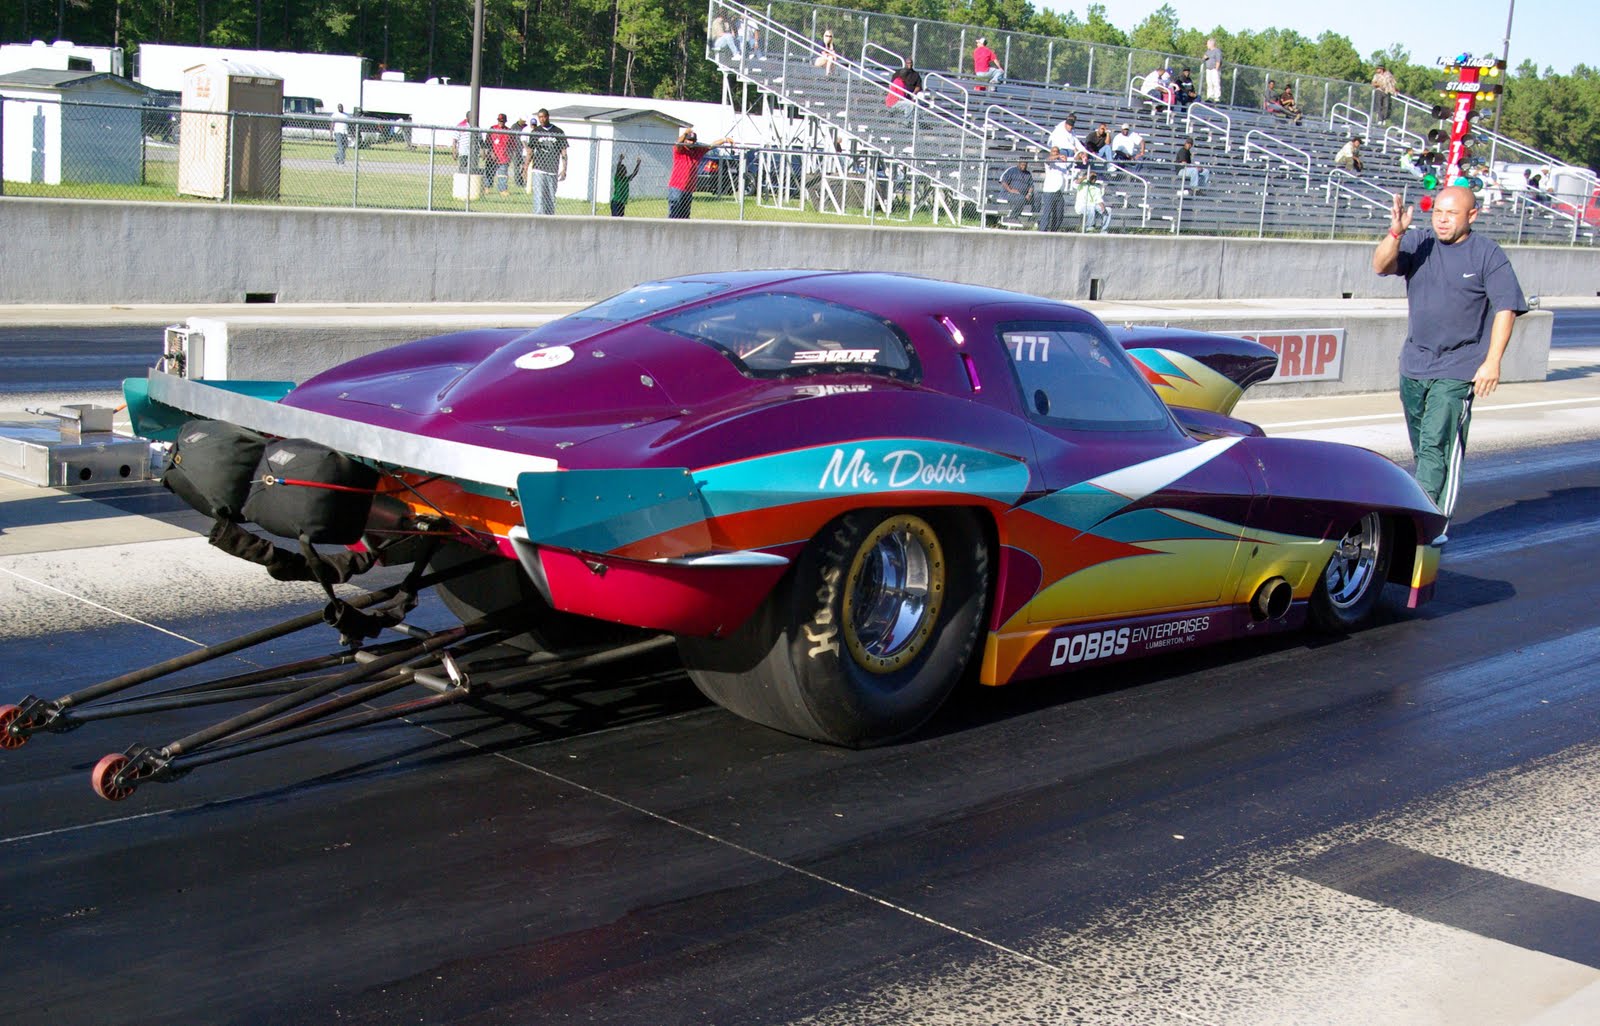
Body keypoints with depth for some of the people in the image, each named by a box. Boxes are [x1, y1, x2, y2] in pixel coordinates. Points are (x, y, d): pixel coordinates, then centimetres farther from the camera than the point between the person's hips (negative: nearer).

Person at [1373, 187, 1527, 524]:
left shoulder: (1487, 254, -5)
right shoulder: (1418, 244, 5)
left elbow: (1506, 308, -7)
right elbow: (1381, 265, -10)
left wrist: (1492, 361, -15)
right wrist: (1395, 233, -29)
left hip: (1458, 370, -5)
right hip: (1413, 366, 5)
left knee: (1437, 445, -15)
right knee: (1422, 448, 14)